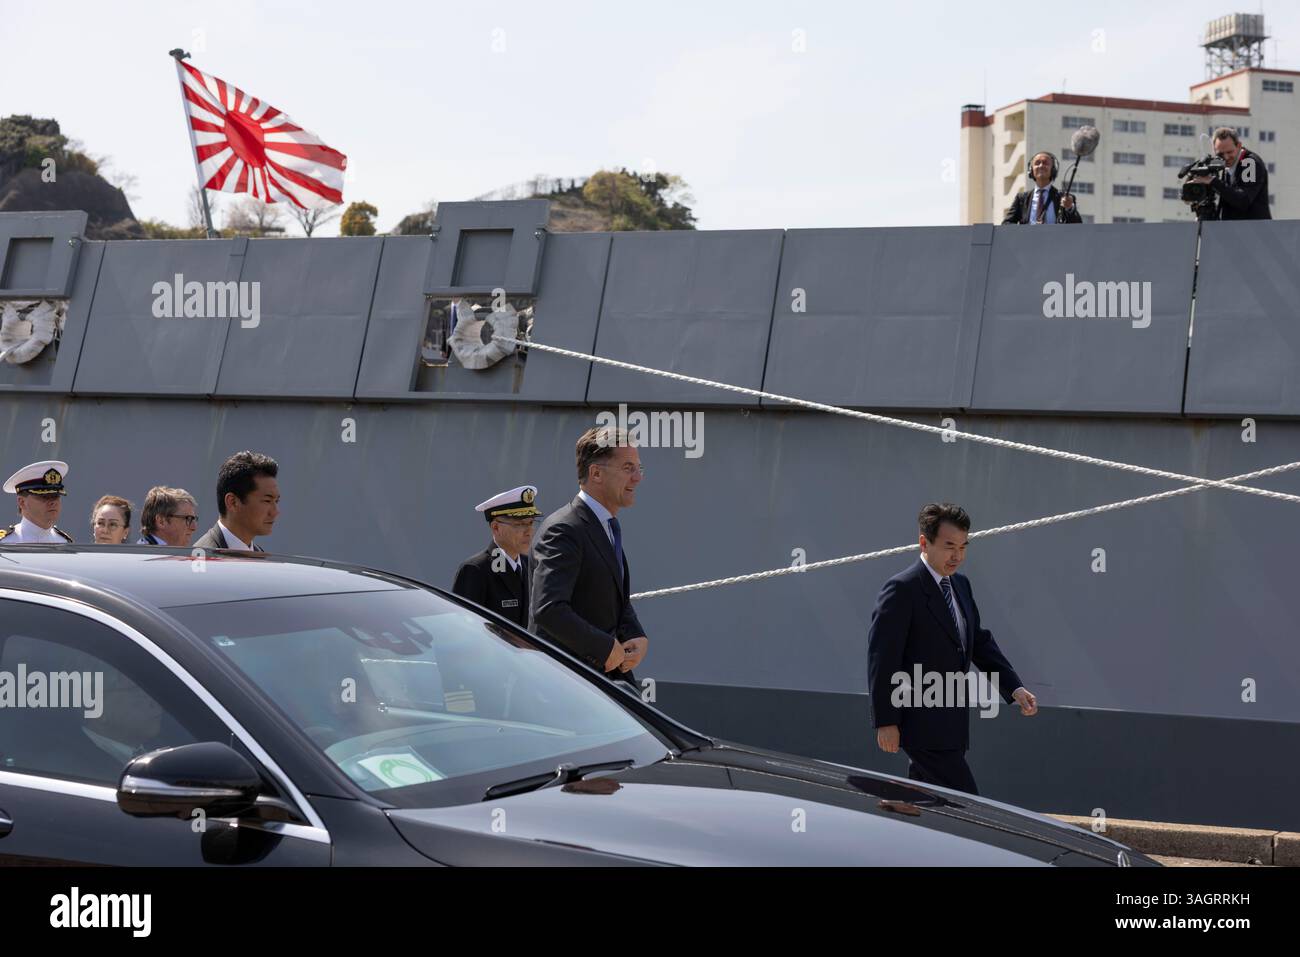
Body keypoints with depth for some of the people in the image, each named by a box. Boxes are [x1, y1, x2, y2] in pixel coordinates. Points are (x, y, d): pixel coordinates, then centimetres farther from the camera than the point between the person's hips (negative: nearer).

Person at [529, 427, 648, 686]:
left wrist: (636, 637, 1)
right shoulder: (563, 530, -18)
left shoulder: (610, 527, 15)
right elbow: (548, 610, -29)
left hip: (610, 670, 9)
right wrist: (606, 647, -20)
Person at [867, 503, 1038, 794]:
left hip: (949, 723, 9)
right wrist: (885, 722, -18)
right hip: (923, 725, -9)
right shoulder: (902, 589, -14)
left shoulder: (961, 585, 13)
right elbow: (881, 657, -16)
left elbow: (980, 642, 18)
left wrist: (1015, 688, 5)